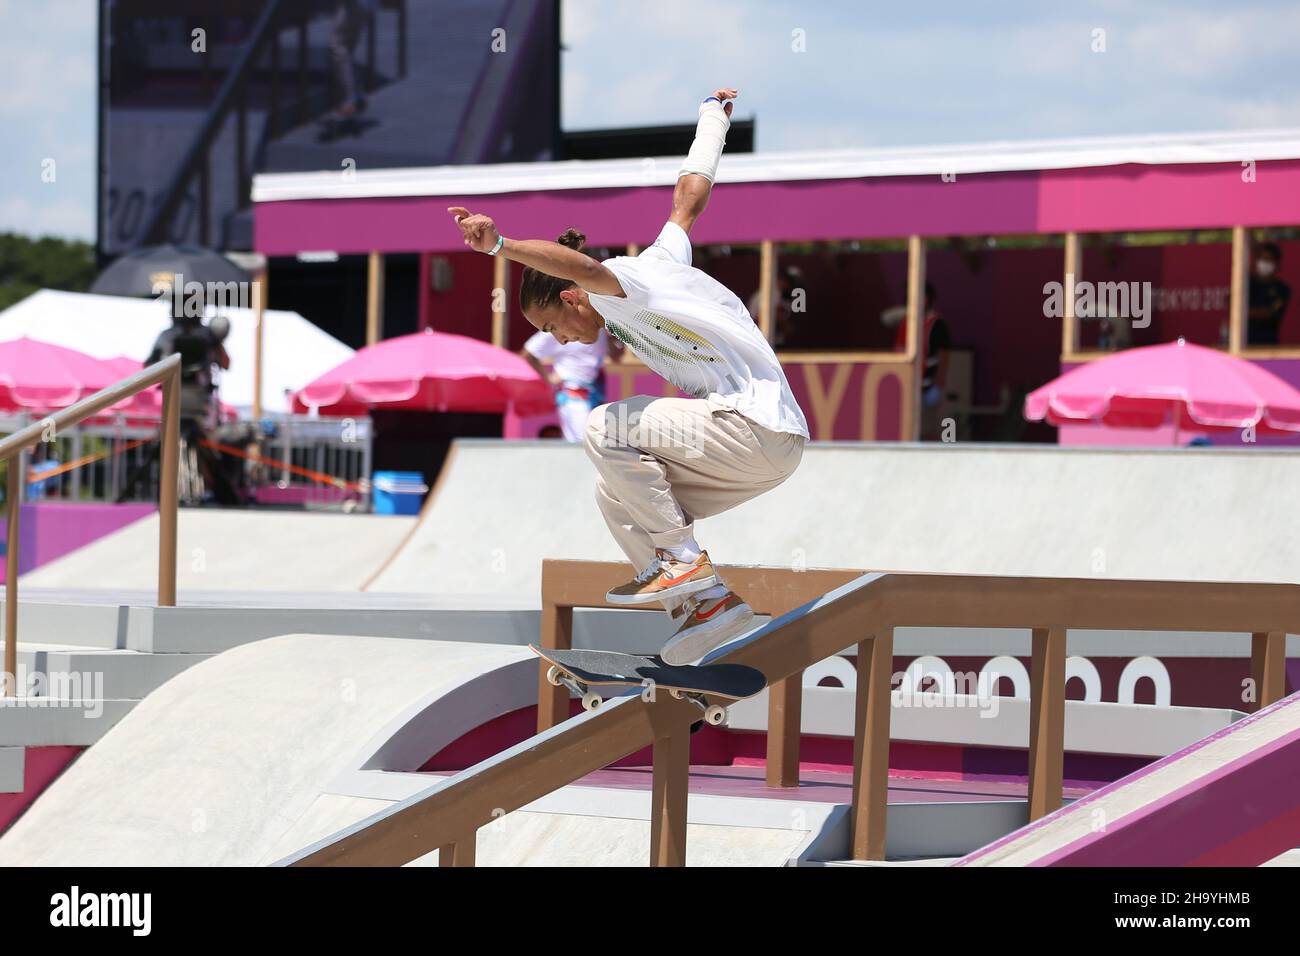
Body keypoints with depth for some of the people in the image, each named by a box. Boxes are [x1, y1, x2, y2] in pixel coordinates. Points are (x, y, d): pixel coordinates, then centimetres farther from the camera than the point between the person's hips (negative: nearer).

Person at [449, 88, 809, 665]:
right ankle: (705, 605, 2)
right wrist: (713, 116, 45)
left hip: (757, 431, -10)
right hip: (771, 447, 10)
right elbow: (688, 199, 30)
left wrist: (499, 244, -44)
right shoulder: (664, 258, 16)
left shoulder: (630, 282, -9)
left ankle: (684, 562, -12)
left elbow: (584, 267, -32)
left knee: (607, 428, -16)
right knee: (619, 495, 10)